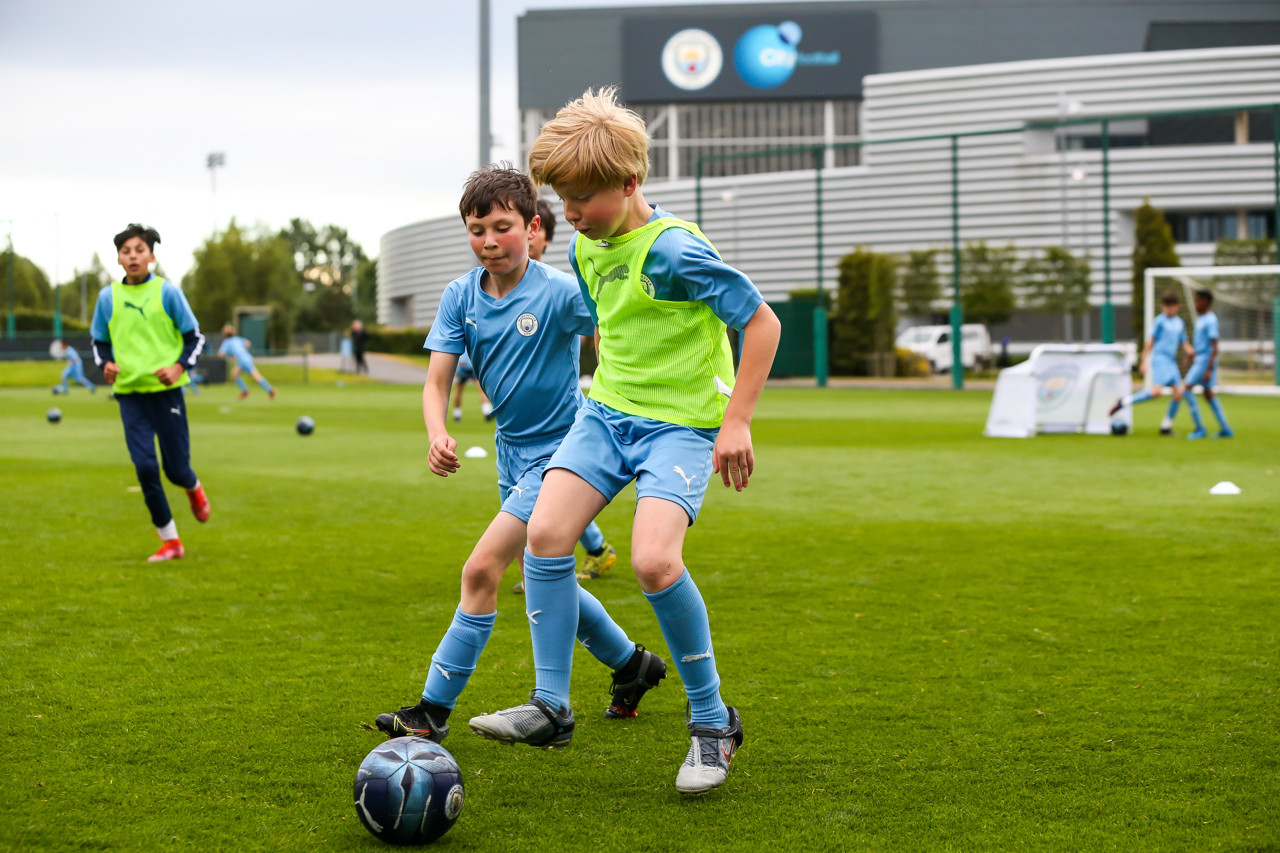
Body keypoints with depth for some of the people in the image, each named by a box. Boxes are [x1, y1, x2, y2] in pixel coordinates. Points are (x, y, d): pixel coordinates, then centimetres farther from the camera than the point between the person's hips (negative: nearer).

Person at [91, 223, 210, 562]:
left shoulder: (167, 291, -2)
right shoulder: (108, 296, 5)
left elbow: (195, 337, 3)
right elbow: (99, 341, 17)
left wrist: (180, 366, -14)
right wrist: (106, 364, -4)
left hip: (166, 390, -2)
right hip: (129, 393, 2)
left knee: (176, 468, -1)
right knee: (145, 467, -7)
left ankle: (193, 488, 38)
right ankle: (169, 541, 5)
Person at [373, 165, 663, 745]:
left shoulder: (559, 293, -19)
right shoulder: (461, 297, -3)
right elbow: (437, 378, -6)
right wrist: (438, 435, -26)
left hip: (557, 451, -7)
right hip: (512, 452, 7)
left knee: (481, 571, -14)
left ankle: (434, 710, -6)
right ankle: (632, 664, 40)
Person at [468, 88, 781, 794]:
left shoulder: (673, 250, -18)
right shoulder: (585, 247, 7)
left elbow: (761, 321, -16)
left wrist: (736, 422, -17)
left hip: (682, 422, -7)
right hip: (606, 411, 7)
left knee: (653, 561, -24)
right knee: (545, 531, -13)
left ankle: (712, 721, -5)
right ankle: (551, 705, -2)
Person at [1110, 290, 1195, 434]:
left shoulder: (1180, 323, 14)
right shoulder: (1160, 321, -4)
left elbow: (1184, 343, 21)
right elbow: (1151, 341, -3)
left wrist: (1190, 351, -2)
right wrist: (1144, 361, -5)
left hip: (1171, 361, 7)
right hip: (1160, 358, -7)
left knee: (1178, 394, 0)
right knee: (1157, 391, -22)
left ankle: (1166, 426, 10)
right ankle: (1124, 402, -9)